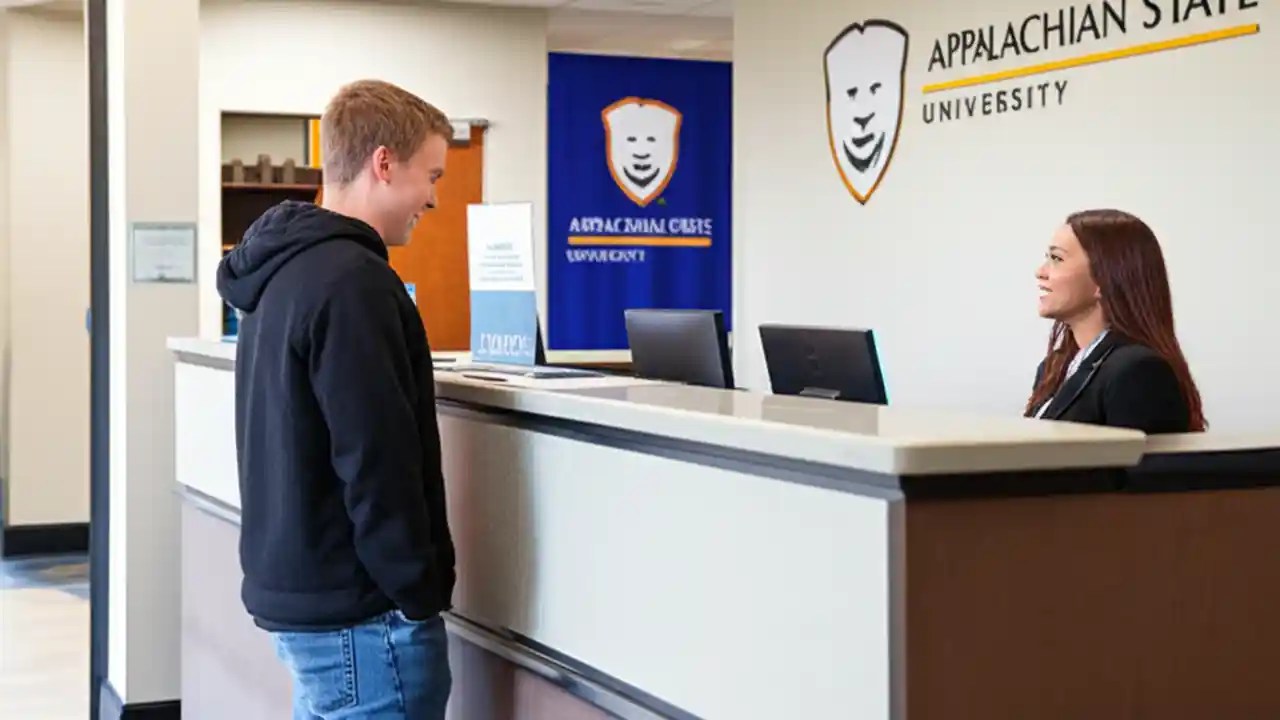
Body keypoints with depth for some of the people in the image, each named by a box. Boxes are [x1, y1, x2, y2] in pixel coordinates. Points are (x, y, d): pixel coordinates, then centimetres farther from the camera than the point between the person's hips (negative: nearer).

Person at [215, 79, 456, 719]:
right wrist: (419, 594, -13)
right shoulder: (351, 282, -18)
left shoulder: (280, 272, 12)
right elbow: (376, 462, -22)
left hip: (293, 590, 9)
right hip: (360, 613, -9)